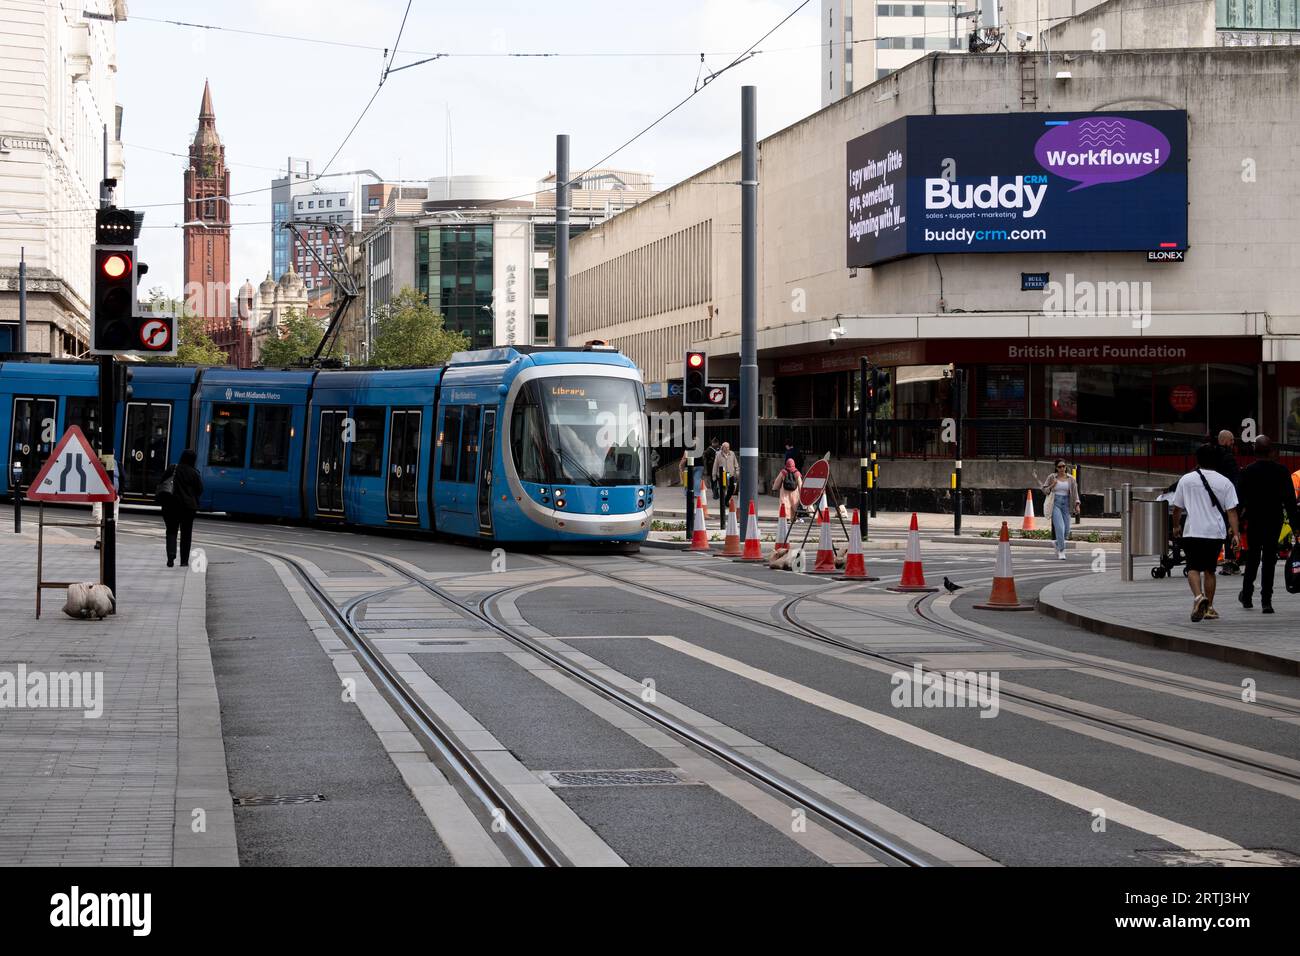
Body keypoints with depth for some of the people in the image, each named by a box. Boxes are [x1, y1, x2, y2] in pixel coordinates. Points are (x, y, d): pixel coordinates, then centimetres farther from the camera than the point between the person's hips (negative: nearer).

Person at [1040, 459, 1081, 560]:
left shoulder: (1071, 479, 7)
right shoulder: (1051, 477, 3)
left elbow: (1075, 493, 5)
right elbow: (1044, 490, 9)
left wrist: (1077, 505, -5)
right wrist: (1052, 485, -9)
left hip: (1066, 504, 3)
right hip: (1055, 504, -3)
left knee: (1066, 530, 3)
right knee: (1060, 527, -17)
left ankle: (1058, 545, 32)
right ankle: (1061, 551, -13)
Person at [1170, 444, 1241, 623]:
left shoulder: (1186, 479, 0)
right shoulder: (1224, 482, 1)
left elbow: (1177, 507, 7)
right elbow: (1231, 510, -4)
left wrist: (1176, 526, 21)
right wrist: (1235, 533, -4)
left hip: (1192, 532, -2)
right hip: (1215, 532, 2)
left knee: (1193, 568, 0)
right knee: (1209, 569, 14)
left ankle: (1198, 596, -27)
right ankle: (1209, 608, 18)